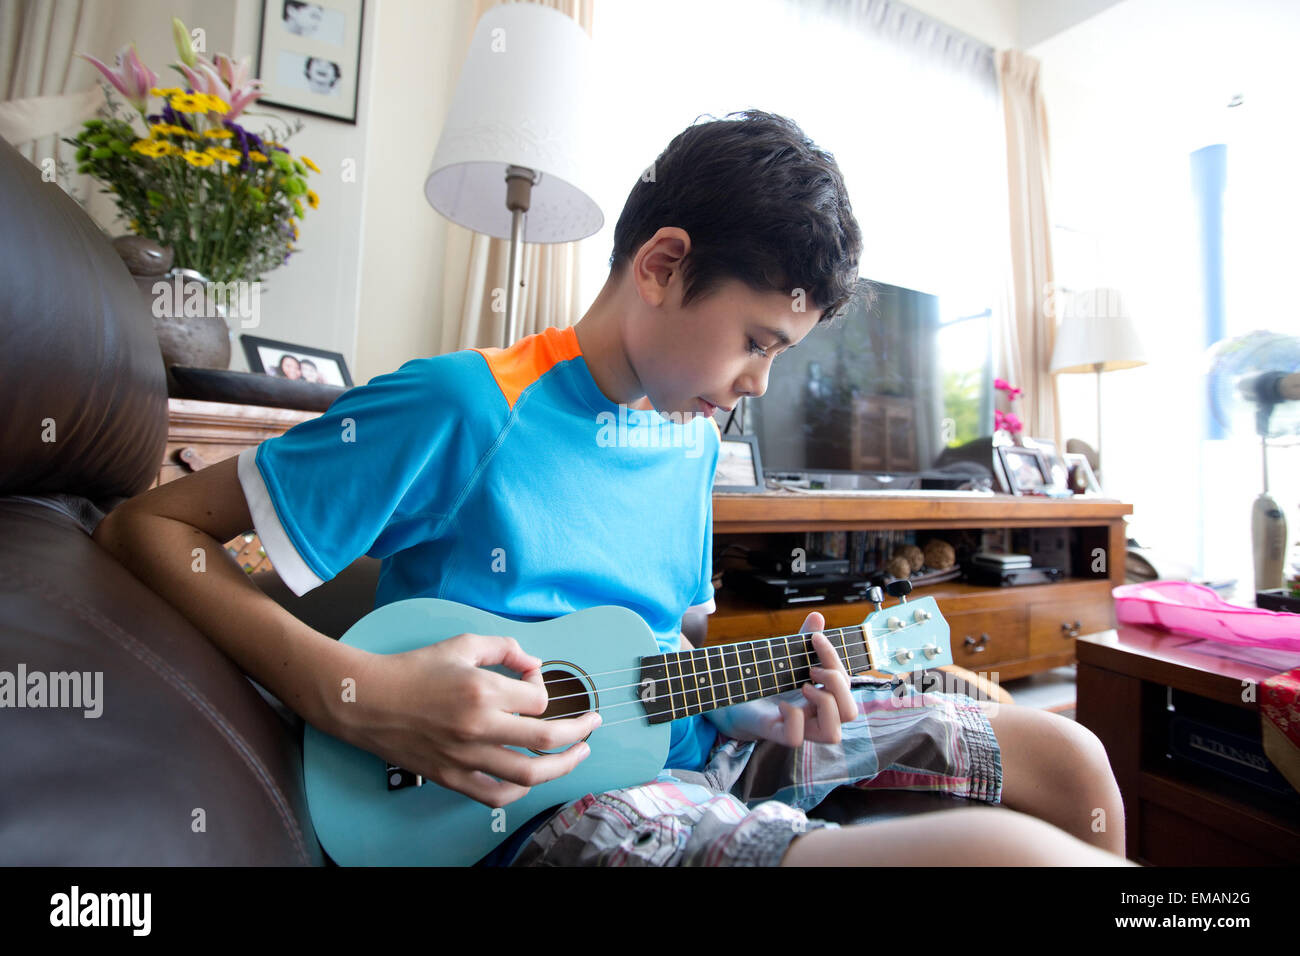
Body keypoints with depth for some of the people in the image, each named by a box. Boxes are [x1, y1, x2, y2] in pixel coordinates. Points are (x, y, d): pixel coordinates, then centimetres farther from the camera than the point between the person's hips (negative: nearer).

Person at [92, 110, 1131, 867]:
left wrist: (756, 703, -3)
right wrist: (354, 694, -26)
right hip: (553, 793, -6)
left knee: (1067, 760, 8)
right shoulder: (469, 409, -18)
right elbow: (145, 527, -11)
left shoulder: (694, 440, 5)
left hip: (684, 731, 7)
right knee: (1011, 848, -29)